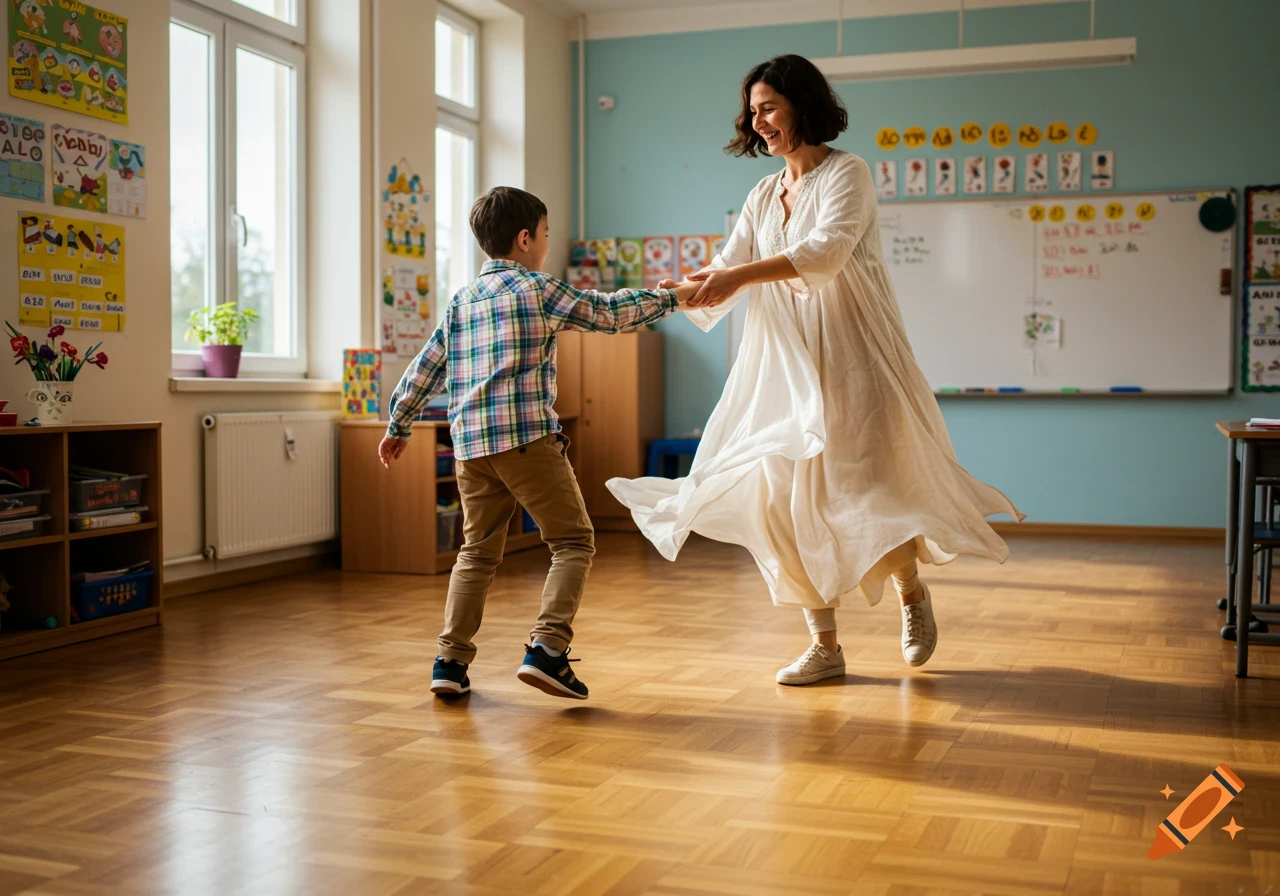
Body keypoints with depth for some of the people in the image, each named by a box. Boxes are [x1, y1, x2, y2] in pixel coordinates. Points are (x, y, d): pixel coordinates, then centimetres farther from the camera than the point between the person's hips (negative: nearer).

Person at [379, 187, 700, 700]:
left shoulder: (462, 301, 17)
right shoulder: (537, 290, 1)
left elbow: (424, 370, 20)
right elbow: (610, 313, 5)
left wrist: (398, 427, 30)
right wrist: (673, 297, 18)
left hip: (470, 443, 6)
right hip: (528, 437, -6)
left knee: (478, 552, 16)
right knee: (574, 543, 1)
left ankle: (451, 662, 11)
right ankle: (547, 650, -12)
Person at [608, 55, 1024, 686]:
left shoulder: (846, 174, -4)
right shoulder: (763, 197, 15)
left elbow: (827, 250, -22)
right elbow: (724, 271, 9)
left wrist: (742, 275, -30)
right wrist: (676, 292, -10)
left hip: (850, 361, -6)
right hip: (786, 367, 6)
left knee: (858, 488, -7)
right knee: (775, 494, -3)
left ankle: (912, 592, 25)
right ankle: (825, 645, 8)